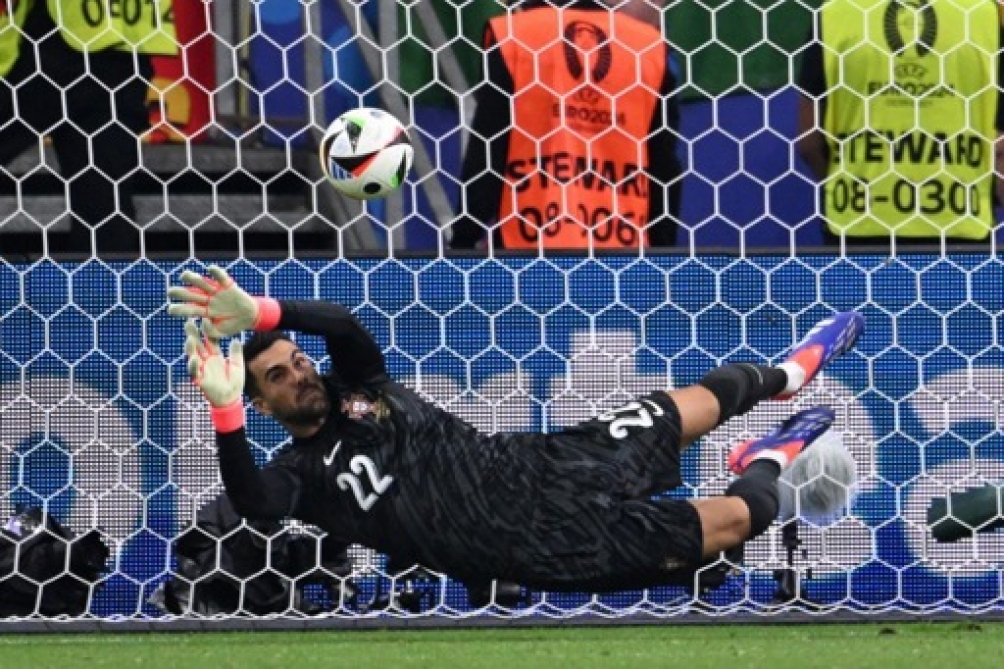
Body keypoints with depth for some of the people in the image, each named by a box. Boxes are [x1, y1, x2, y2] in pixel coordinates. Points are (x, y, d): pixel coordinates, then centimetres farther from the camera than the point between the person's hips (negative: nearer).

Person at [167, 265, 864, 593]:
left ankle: (786, 375, 50)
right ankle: (768, 465, 28)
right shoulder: (299, 473, -4)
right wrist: (225, 410, -42)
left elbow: (344, 322, -10)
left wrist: (258, 312, -27)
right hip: (535, 540, -6)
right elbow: (253, 503, -28)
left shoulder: (356, 390, 10)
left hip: (527, 466, 6)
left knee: (696, 406, 20)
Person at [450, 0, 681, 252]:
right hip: (623, 250, 3)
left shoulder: (511, 39, 2)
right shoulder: (649, 46, 10)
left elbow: (485, 152, -2)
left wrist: (463, 243, 2)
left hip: (531, 248, -3)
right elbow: (665, 166, 12)